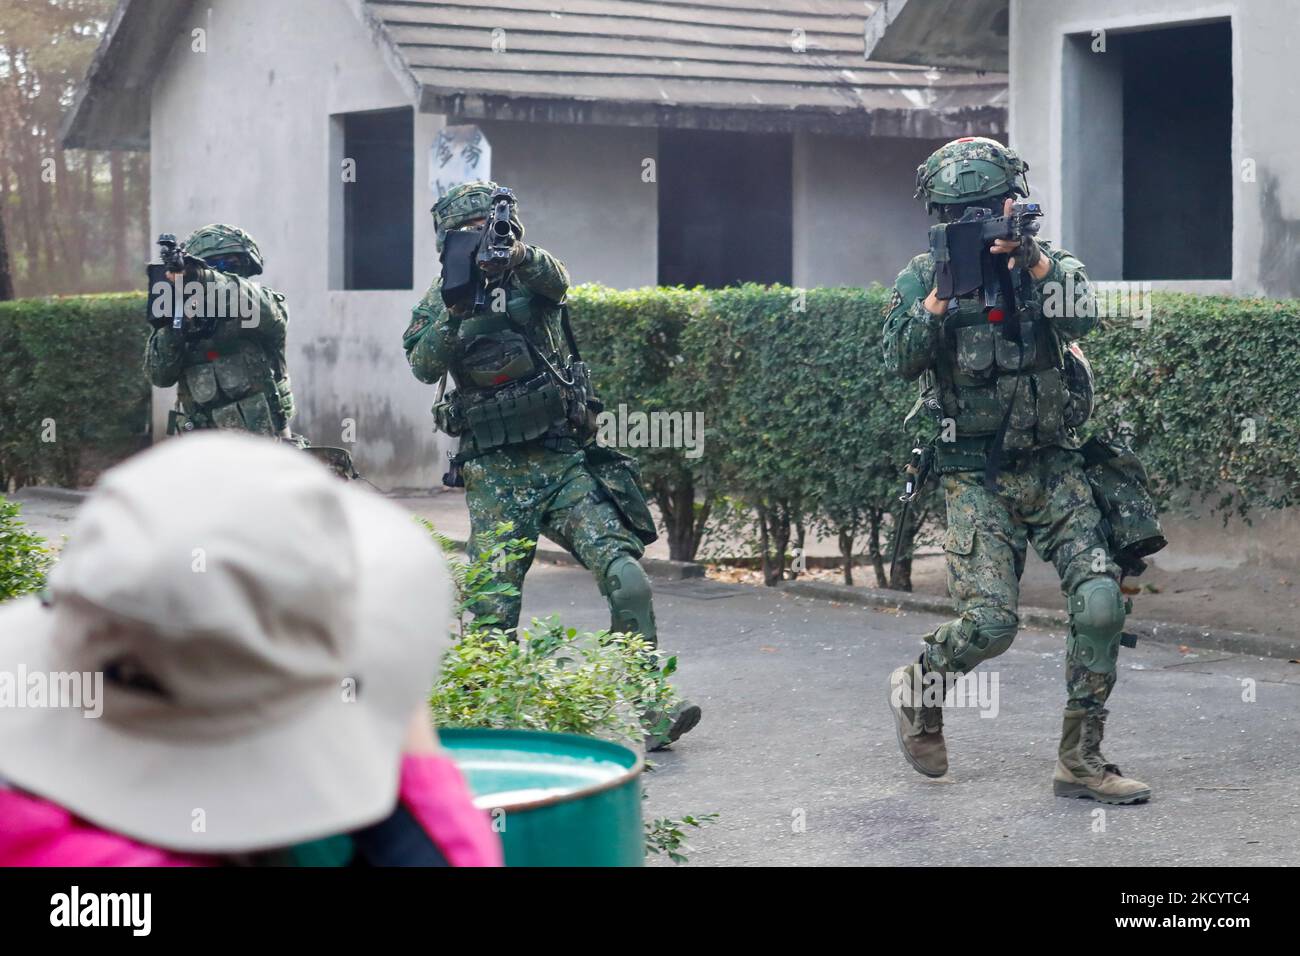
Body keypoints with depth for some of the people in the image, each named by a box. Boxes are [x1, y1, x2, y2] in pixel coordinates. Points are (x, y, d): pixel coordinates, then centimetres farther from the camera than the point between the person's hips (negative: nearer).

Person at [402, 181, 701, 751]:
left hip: (565, 463, 0)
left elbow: (555, 280, -19)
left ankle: (647, 708, -9)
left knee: (627, 580, -14)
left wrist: (517, 254, -41)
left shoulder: (533, 276, 6)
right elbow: (423, 365, -9)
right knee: (493, 612, -3)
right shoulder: (442, 299, 8)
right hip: (495, 476, 0)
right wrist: (456, 312, -26)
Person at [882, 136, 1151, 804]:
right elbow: (902, 361, -13)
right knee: (992, 622, -14)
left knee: (1101, 602, -13)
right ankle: (915, 690, 18)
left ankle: (1080, 760, 0)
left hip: (1053, 468, 3)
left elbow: (1079, 318, -15)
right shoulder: (920, 279, 2)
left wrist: (1033, 261, -27)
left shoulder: (1050, 266, 6)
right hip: (974, 478, -2)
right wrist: (943, 287, -22)